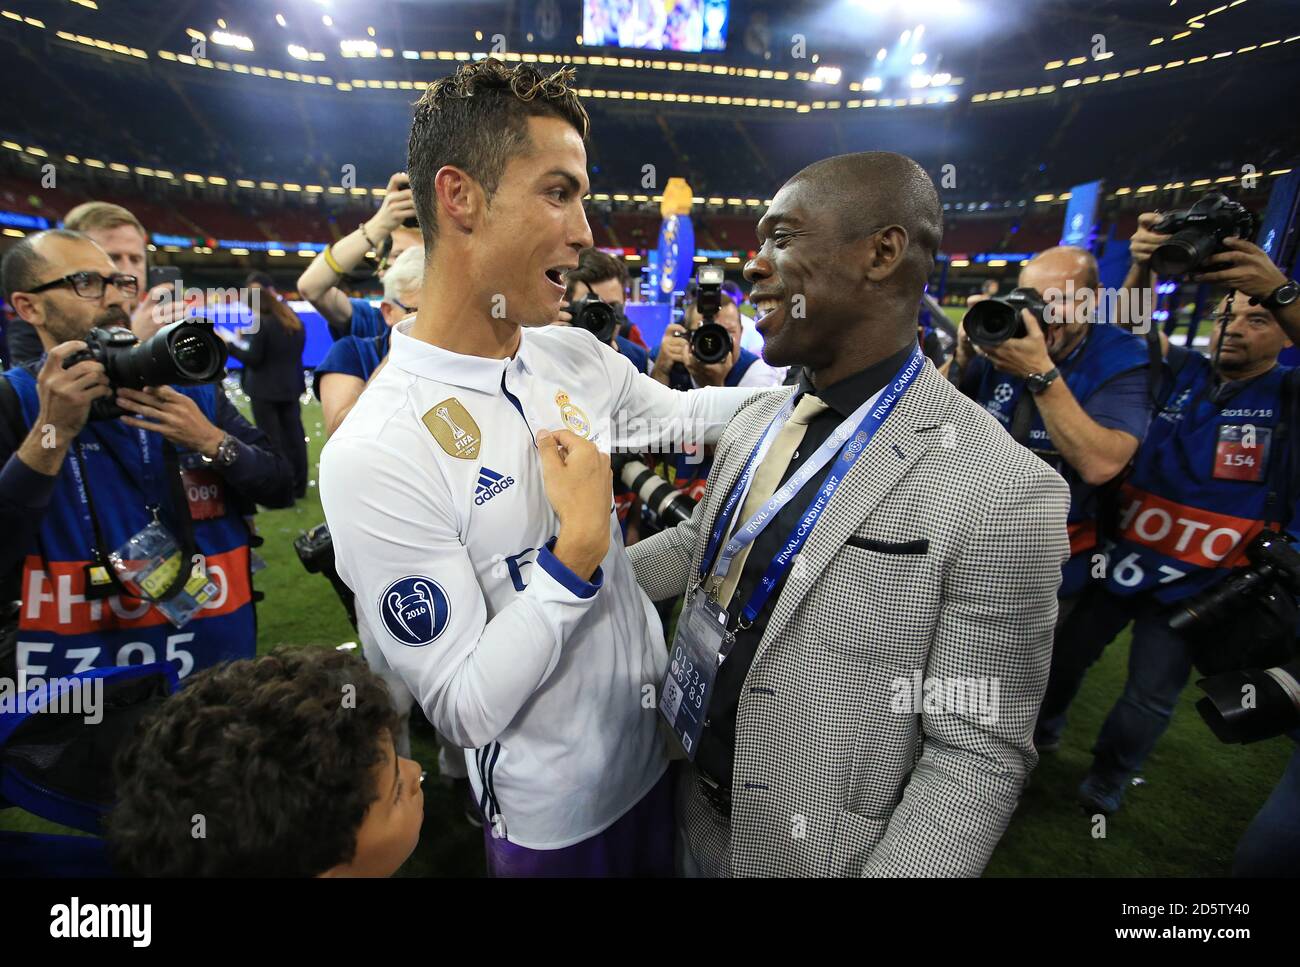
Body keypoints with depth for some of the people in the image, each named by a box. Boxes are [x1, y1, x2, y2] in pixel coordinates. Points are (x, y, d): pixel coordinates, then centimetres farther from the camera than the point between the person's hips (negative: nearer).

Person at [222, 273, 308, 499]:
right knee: (293, 435, 10)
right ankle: (298, 486, 18)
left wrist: (230, 344, -3)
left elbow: (253, 359, -14)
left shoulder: (261, 324, -16)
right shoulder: (294, 320, 6)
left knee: (271, 440, 1)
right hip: (290, 387, 7)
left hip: (266, 391, -7)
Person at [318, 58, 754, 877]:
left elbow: (688, 415, 11)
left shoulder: (574, 357, -8)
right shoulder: (373, 455, -28)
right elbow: (464, 711, -23)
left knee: (675, 859, 29)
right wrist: (577, 550, -29)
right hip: (551, 823, -5)